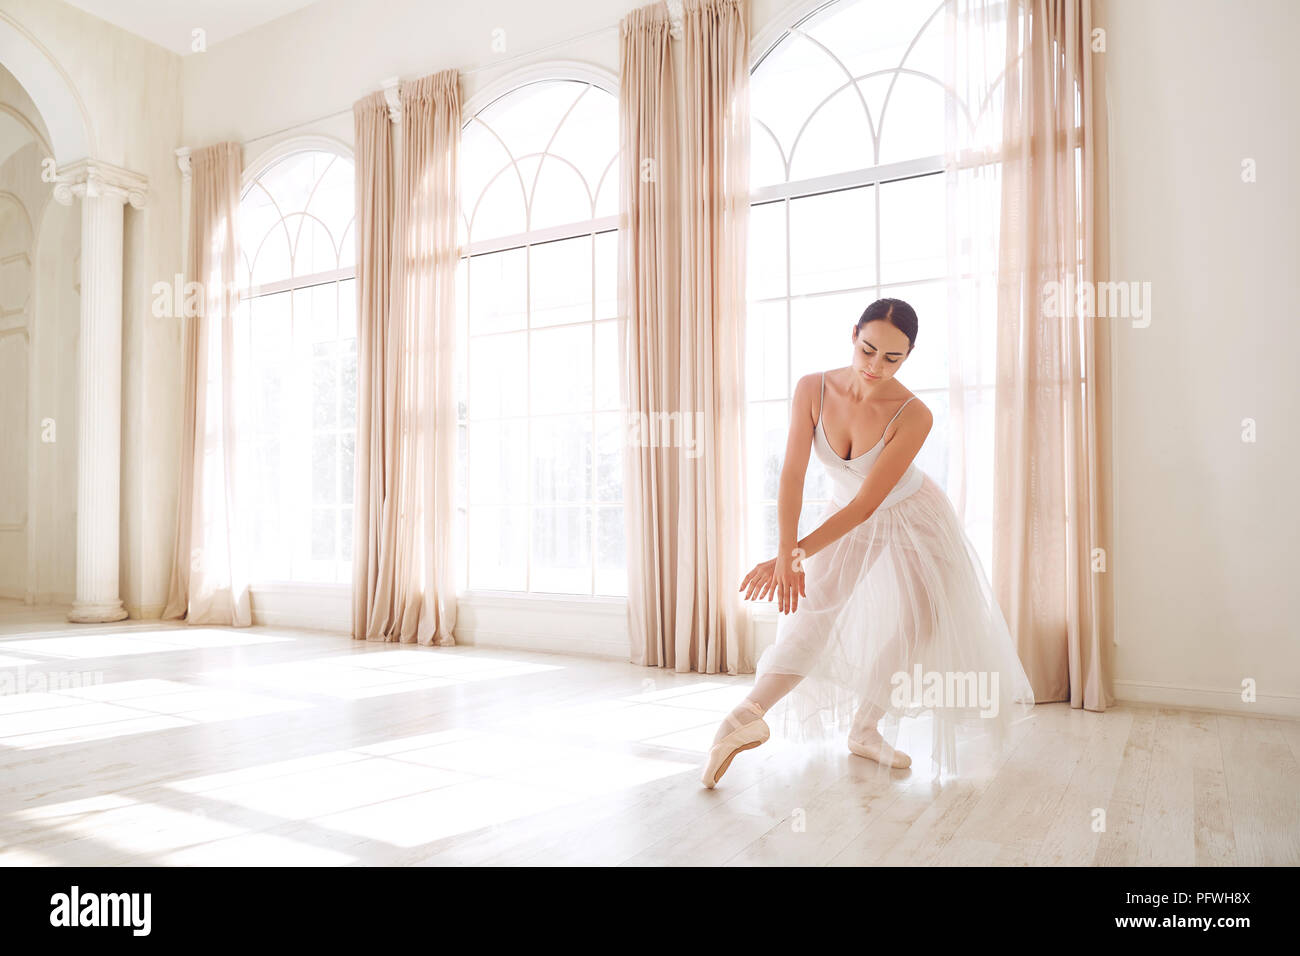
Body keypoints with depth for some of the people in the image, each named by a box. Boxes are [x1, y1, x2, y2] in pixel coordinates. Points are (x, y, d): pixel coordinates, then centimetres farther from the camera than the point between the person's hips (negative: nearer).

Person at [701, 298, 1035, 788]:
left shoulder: (913, 416, -30)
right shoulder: (812, 389, -23)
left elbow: (866, 504, -31)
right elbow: (792, 475, -24)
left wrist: (794, 555, -35)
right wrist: (786, 555, -35)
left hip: (913, 517, -1)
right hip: (845, 514, 1)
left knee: (921, 621, -5)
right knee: (815, 609, -15)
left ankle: (865, 727, 10)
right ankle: (749, 715, -25)